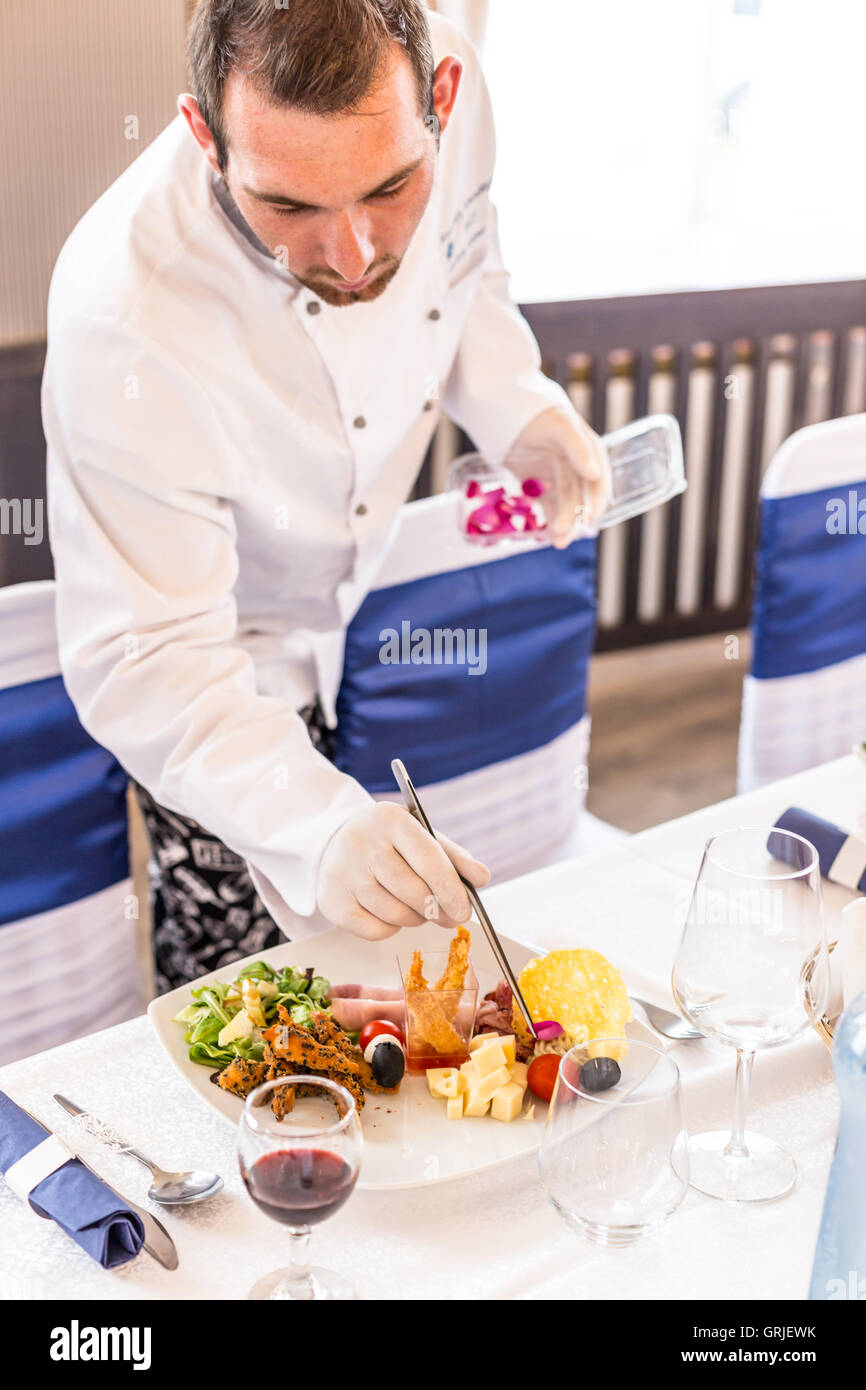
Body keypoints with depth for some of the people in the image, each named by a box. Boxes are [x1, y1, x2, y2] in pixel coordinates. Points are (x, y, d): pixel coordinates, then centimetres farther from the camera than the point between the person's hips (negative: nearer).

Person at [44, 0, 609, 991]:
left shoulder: (443, 86, -25)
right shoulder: (126, 318, -42)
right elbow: (148, 658, -36)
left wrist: (519, 407, -18)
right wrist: (320, 824, -51)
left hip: (364, 583, 6)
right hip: (220, 665, -5)